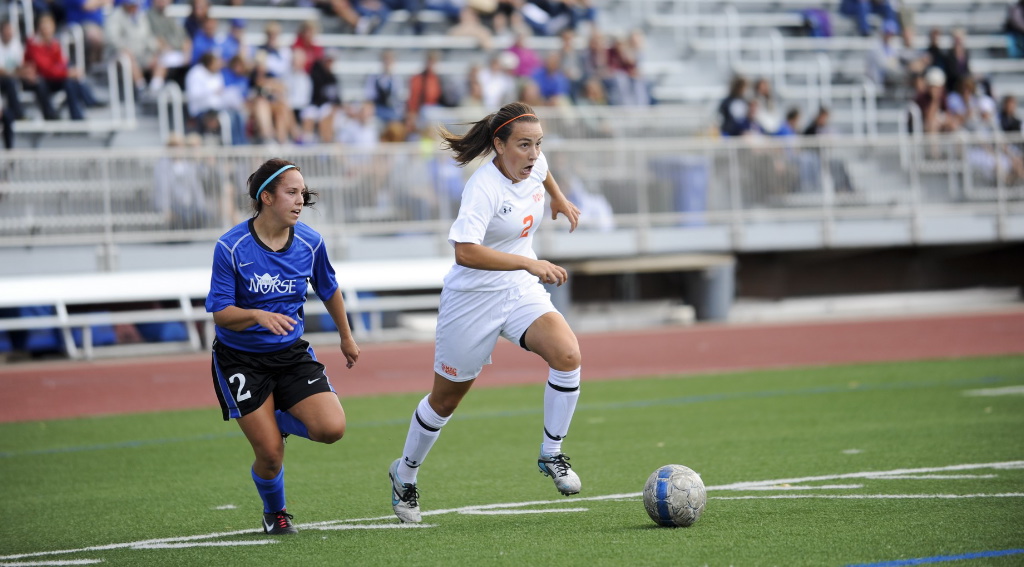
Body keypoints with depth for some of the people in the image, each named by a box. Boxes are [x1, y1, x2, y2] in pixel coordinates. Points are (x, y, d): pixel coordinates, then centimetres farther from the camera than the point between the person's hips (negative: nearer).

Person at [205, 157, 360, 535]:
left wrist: (347, 337, 25)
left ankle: (280, 420, 17)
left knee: (331, 428, -17)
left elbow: (329, 291, 14)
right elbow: (220, 313, -16)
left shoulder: (311, 243, -5)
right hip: (241, 359, -3)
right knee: (270, 453, -9)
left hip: (292, 353, 3)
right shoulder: (231, 248, -17)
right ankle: (274, 514, 24)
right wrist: (259, 316, -35)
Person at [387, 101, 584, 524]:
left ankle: (551, 454, -6)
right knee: (447, 398, 11)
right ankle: (405, 474, 36)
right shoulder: (483, 188, -26)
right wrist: (528, 263, -41)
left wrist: (559, 198, 34)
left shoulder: (533, 165, -4)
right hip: (472, 298, -5)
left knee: (567, 354, -23)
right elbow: (465, 252, -39)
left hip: (521, 292, 6)